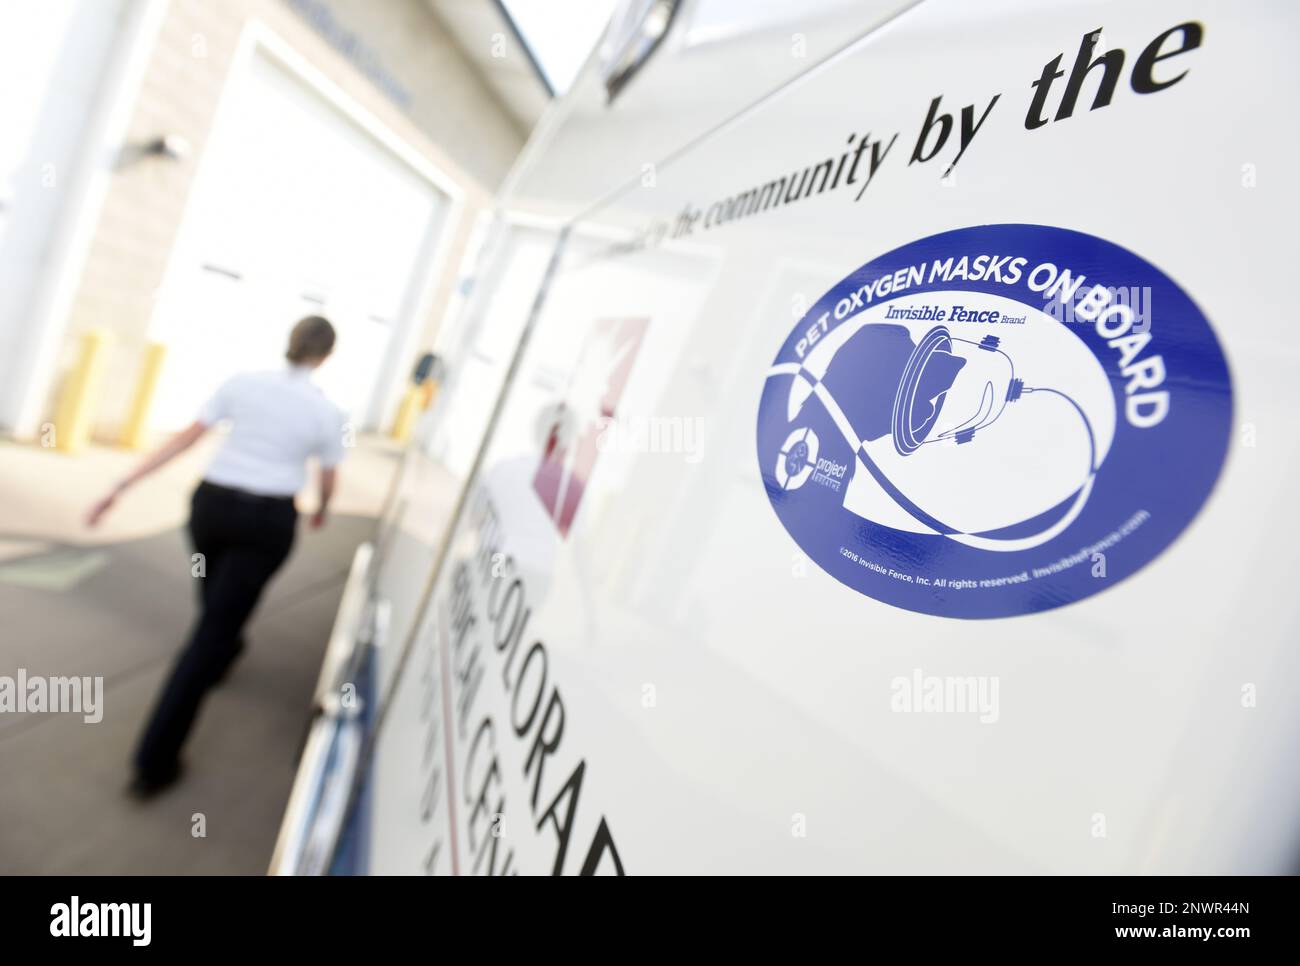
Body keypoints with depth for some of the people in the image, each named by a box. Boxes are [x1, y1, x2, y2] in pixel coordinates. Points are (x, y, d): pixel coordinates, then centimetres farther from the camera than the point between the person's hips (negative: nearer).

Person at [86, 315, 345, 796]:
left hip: (211, 504, 4)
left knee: (218, 594, 33)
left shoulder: (242, 382, 0)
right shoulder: (326, 412, -7)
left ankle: (222, 654, 63)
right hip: (266, 522, -4)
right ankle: (155, 762, 3)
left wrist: (121, 487, 2)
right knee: (211, 631, 1)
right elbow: (328, 481, 5)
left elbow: (183, 439, -1)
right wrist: (321, 511, 27)